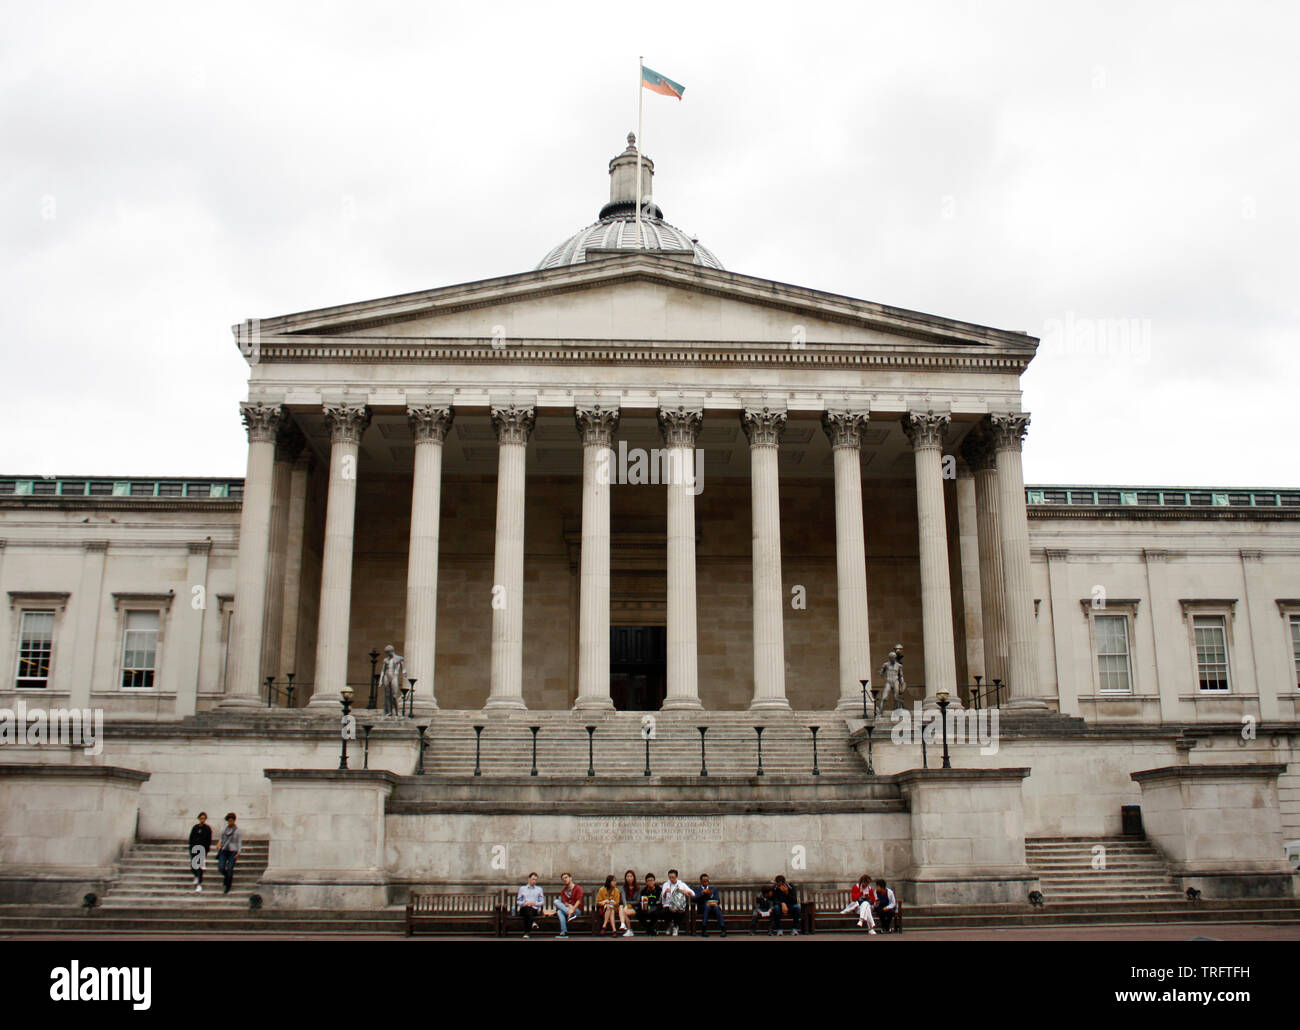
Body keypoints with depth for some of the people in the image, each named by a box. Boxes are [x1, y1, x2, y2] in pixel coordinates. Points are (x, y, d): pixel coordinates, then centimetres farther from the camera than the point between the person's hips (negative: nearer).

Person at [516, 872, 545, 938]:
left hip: (535, 909, 0)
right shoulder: (522, 888, 24)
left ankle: (526, 932, -50)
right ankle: (533, 922, -63)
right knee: (527, 908, -38)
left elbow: (542, 902, 16)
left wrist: (535, 903, -5)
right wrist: (524, 903, -4)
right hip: (523, 909, 0)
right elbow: (518, 901, 17)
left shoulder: (539, 889, 24)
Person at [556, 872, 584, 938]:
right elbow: (564, 902, 4)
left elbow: (579, 900, -11)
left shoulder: (577, 888, 1)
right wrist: (569, 905, -19)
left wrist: (573, 909, -25)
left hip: (577, 910, -5)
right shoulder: (563, 890, 17)